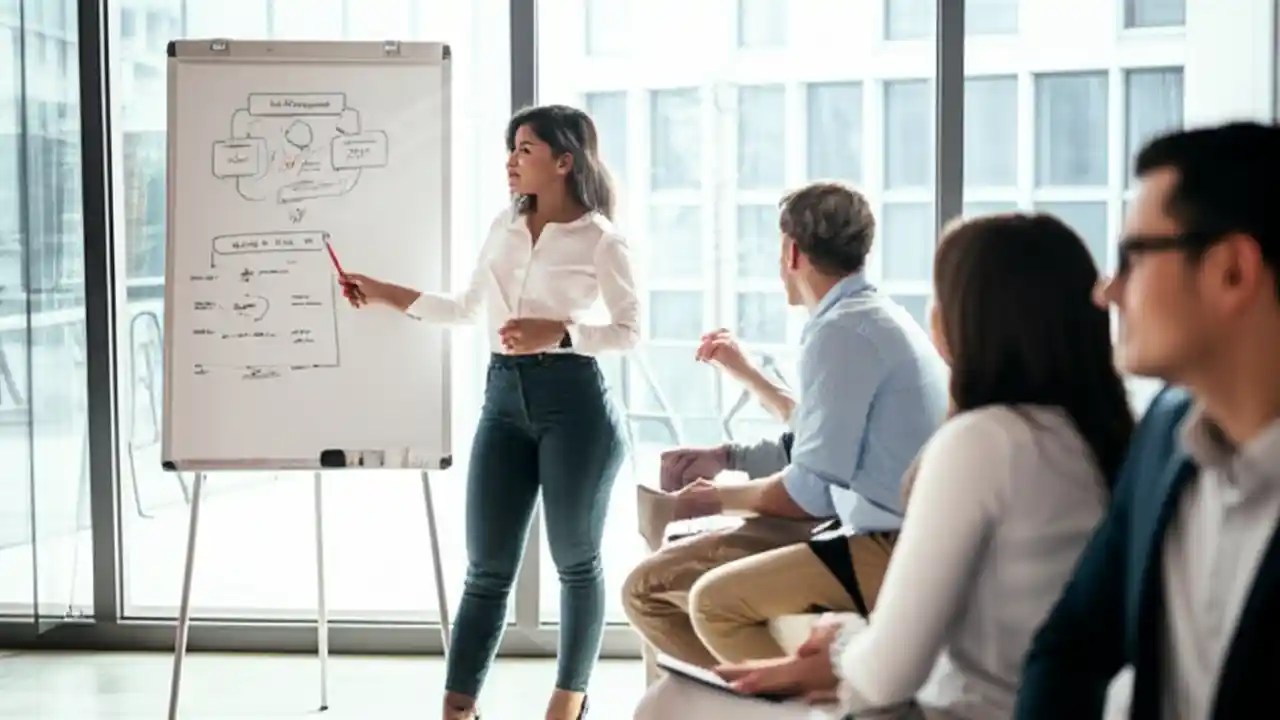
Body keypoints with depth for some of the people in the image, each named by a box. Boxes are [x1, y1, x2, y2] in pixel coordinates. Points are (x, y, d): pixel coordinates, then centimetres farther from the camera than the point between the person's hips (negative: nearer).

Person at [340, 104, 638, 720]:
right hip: (505, 398, 5)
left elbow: (630, 332, -5)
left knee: (575, 558, 7)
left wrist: (559, 332, -18)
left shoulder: (599, 239, -4)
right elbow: (466, 309, 21)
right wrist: (384, 294, 16)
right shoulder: (504, 228, 13)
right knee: (487, 566, 2)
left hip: (574, 399, -5)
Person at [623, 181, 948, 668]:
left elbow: (808, 494, -17)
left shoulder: (843, 331, -15)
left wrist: (721, 497, 1)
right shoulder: (874, 316, 16)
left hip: (893, 551, -9)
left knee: (714, 600, -23)